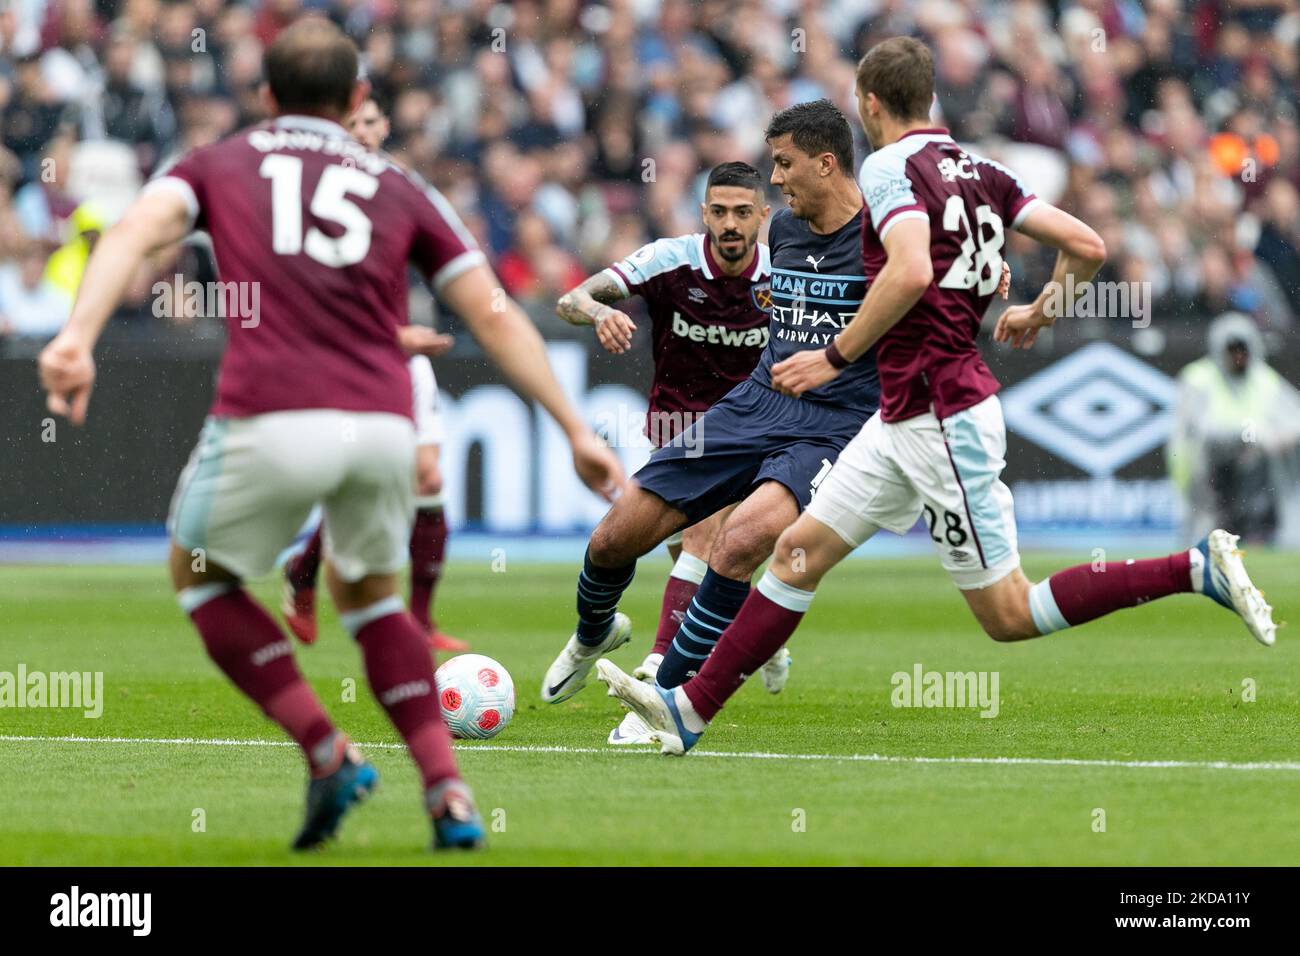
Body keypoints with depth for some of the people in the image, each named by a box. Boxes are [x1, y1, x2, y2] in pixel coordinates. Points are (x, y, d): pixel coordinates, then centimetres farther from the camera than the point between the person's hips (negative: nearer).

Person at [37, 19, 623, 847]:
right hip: (383, 426, 3)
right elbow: (494, 316, 15)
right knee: (368, 593, 29)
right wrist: (576, 429, 18)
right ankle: (448, 792, 12)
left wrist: (78, 337, -16)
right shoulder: (400, 190, 21)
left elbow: (137, 231, -2)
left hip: (269, 418, -3)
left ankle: (328, 754, 7)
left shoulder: (218, 166, 18)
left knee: (200, 575, 25)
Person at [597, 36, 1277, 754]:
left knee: (1009, 617, -4)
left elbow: (912, 272, -29)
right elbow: (1087, 248, 8)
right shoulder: (980, 171, 11)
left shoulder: (890, 166, -12)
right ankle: (691, 709, 12)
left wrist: (836, 357, -20)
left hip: (941, 415, -10)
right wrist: (1040, 314, 26)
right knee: (799, 552, 10)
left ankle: (1197, 570, -7)